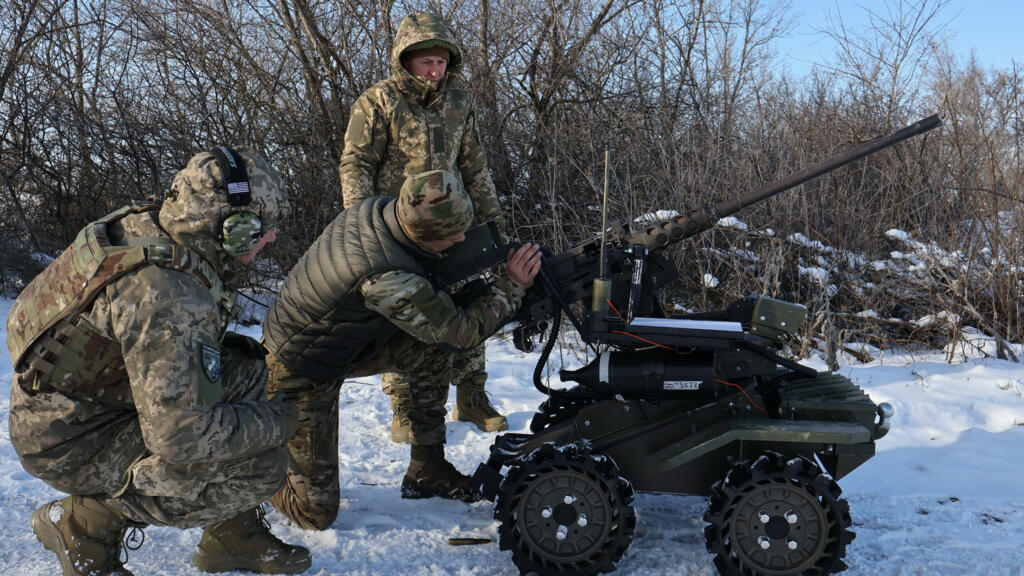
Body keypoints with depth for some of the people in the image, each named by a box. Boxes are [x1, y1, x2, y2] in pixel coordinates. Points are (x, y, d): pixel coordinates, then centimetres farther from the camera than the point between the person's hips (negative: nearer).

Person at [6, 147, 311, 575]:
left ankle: (236, 538, 13)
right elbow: (180, 436, -33)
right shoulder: (169, 297, -33)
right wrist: (274, 423, -16)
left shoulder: (147, 224, -5)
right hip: (74, 442, -10)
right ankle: (87, 521, -1)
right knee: (260, 466, -18)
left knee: (244, 368, 9)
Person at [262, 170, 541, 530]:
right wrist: (512, 287, -15)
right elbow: (462, 332, -25)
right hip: (297, 376, -8)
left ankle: (426, 472, 8)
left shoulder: (377, 208, -14)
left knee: (431, 348, -8)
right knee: (316, 514, -3)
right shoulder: (386, 279, -38)